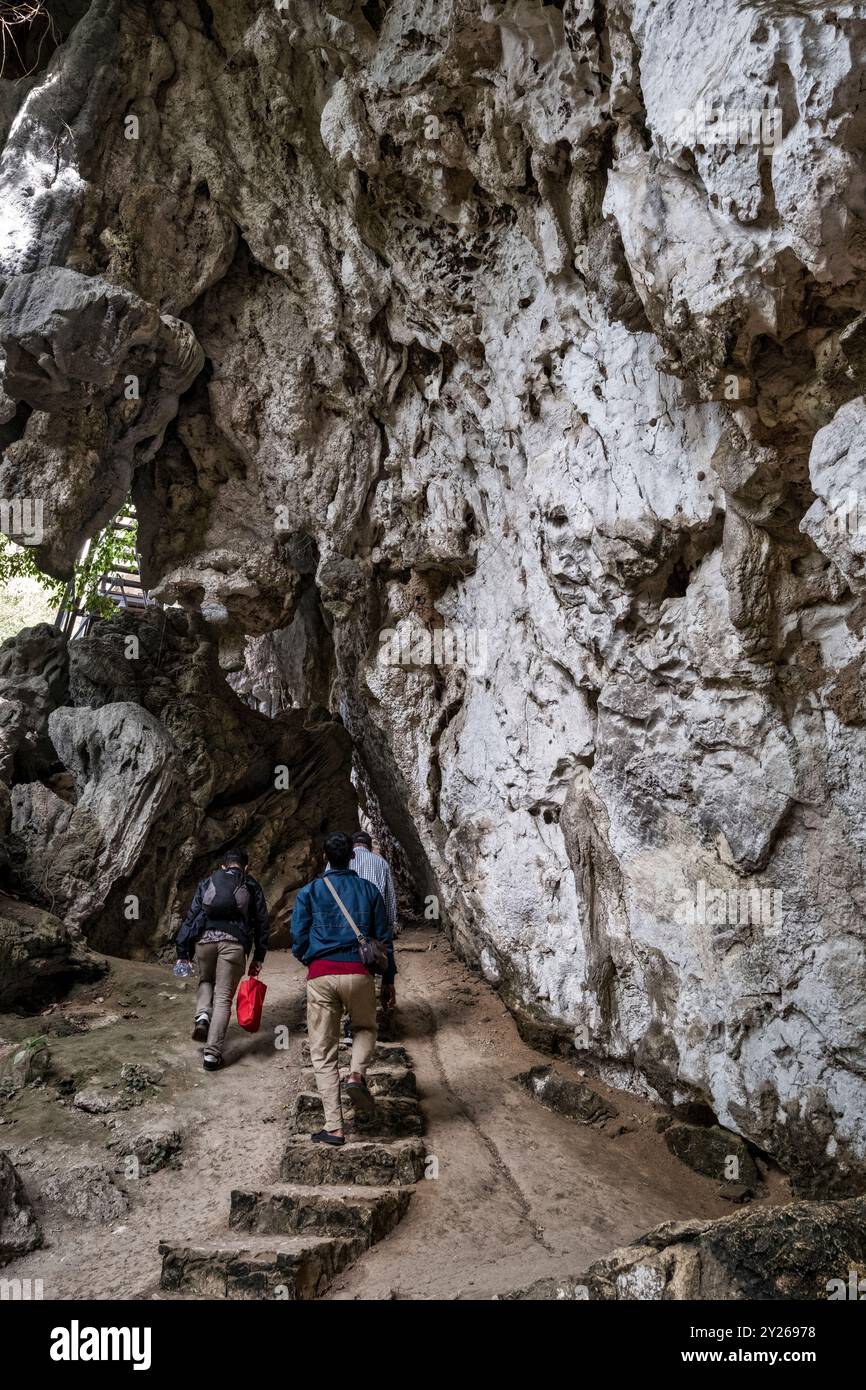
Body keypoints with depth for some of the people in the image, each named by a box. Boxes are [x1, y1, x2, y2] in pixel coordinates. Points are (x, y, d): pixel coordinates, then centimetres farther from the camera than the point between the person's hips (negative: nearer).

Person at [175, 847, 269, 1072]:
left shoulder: (208, 882, 22)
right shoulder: (252, 886, 19)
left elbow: (191, 916, 14)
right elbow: (261, 922, 14)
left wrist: (182, 953, 14)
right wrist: (258, 957, 18)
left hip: (205, 938, 2)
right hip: (235, 942, -2)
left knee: (205, 980, 29)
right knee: (223, 998, 6)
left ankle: (203, 1014, 2)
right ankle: (212, 1053, 1)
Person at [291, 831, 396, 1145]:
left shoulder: (309, 892, 5)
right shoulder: (369, 890, 7)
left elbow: (298, 942, 4)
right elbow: (384, 939, 9)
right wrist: (389, 980, 17)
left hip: (321, 975, 0)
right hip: (359, 973, 1)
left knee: (324, 1054, 9)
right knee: (365, 1027, 27)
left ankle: (334, 1127, 4)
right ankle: (357, 1074, -1)